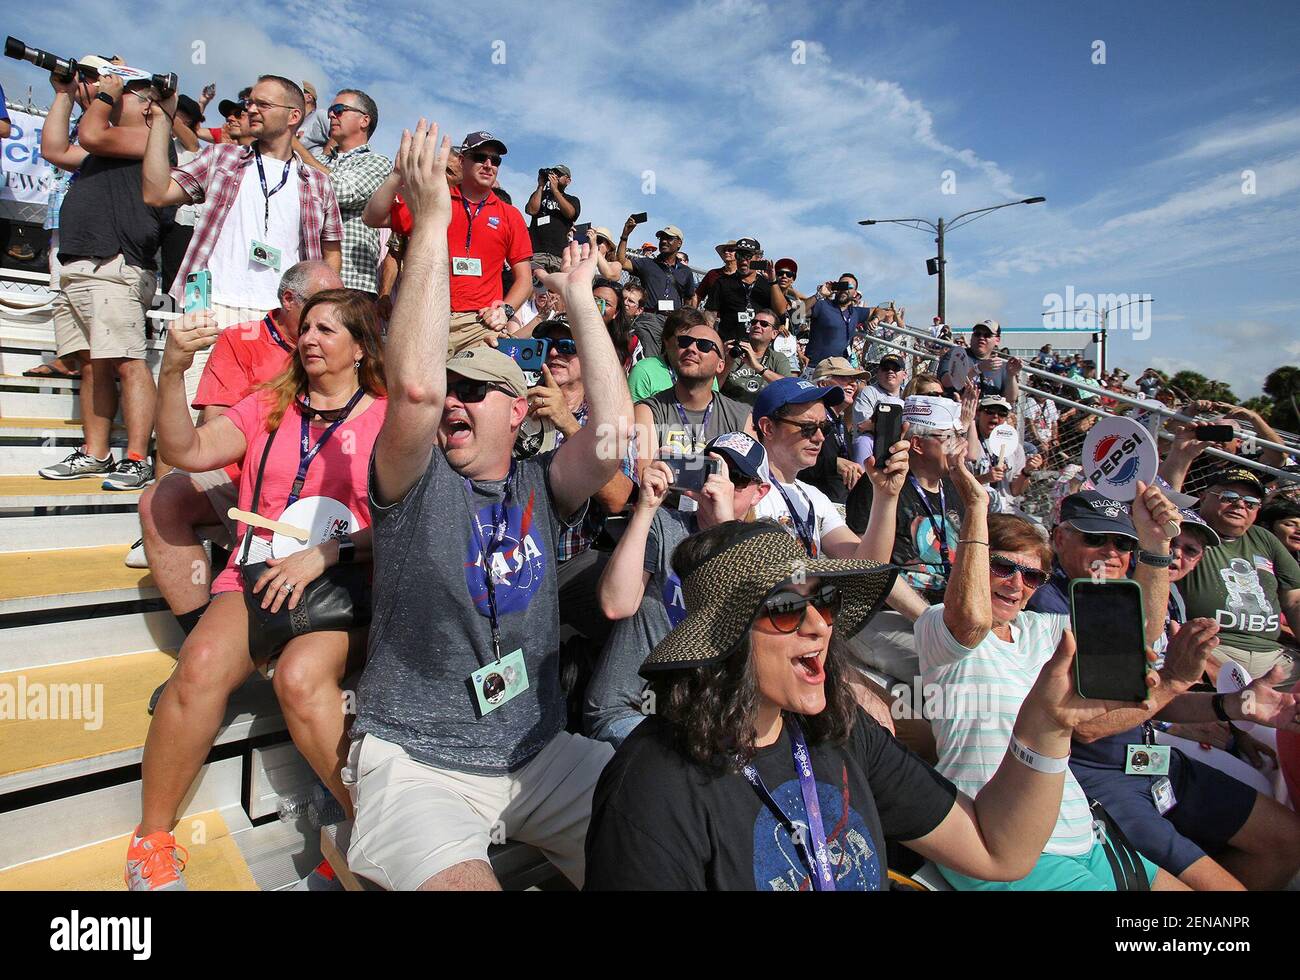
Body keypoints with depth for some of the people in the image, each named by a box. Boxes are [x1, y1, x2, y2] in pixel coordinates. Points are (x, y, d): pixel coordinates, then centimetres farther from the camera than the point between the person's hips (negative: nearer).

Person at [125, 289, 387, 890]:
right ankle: (152, 836, -3)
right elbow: (188, 451, 3)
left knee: (301, 674, -31)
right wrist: (172, 371, -10)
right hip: (258, 577, 3)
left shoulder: (388, 417, 5)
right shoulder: (268, 406, 17)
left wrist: (324, 556, -14)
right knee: (202, 664, -25)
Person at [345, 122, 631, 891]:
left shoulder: (539, 492, 3)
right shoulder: (418, 482, -5)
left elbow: (614, 425, -14)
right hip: (415, 760, -3)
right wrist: (431, 220, -22)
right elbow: (414, 386, -25)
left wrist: (579, 299, -6)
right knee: (461, 880, -28)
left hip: (539, 753, 3)